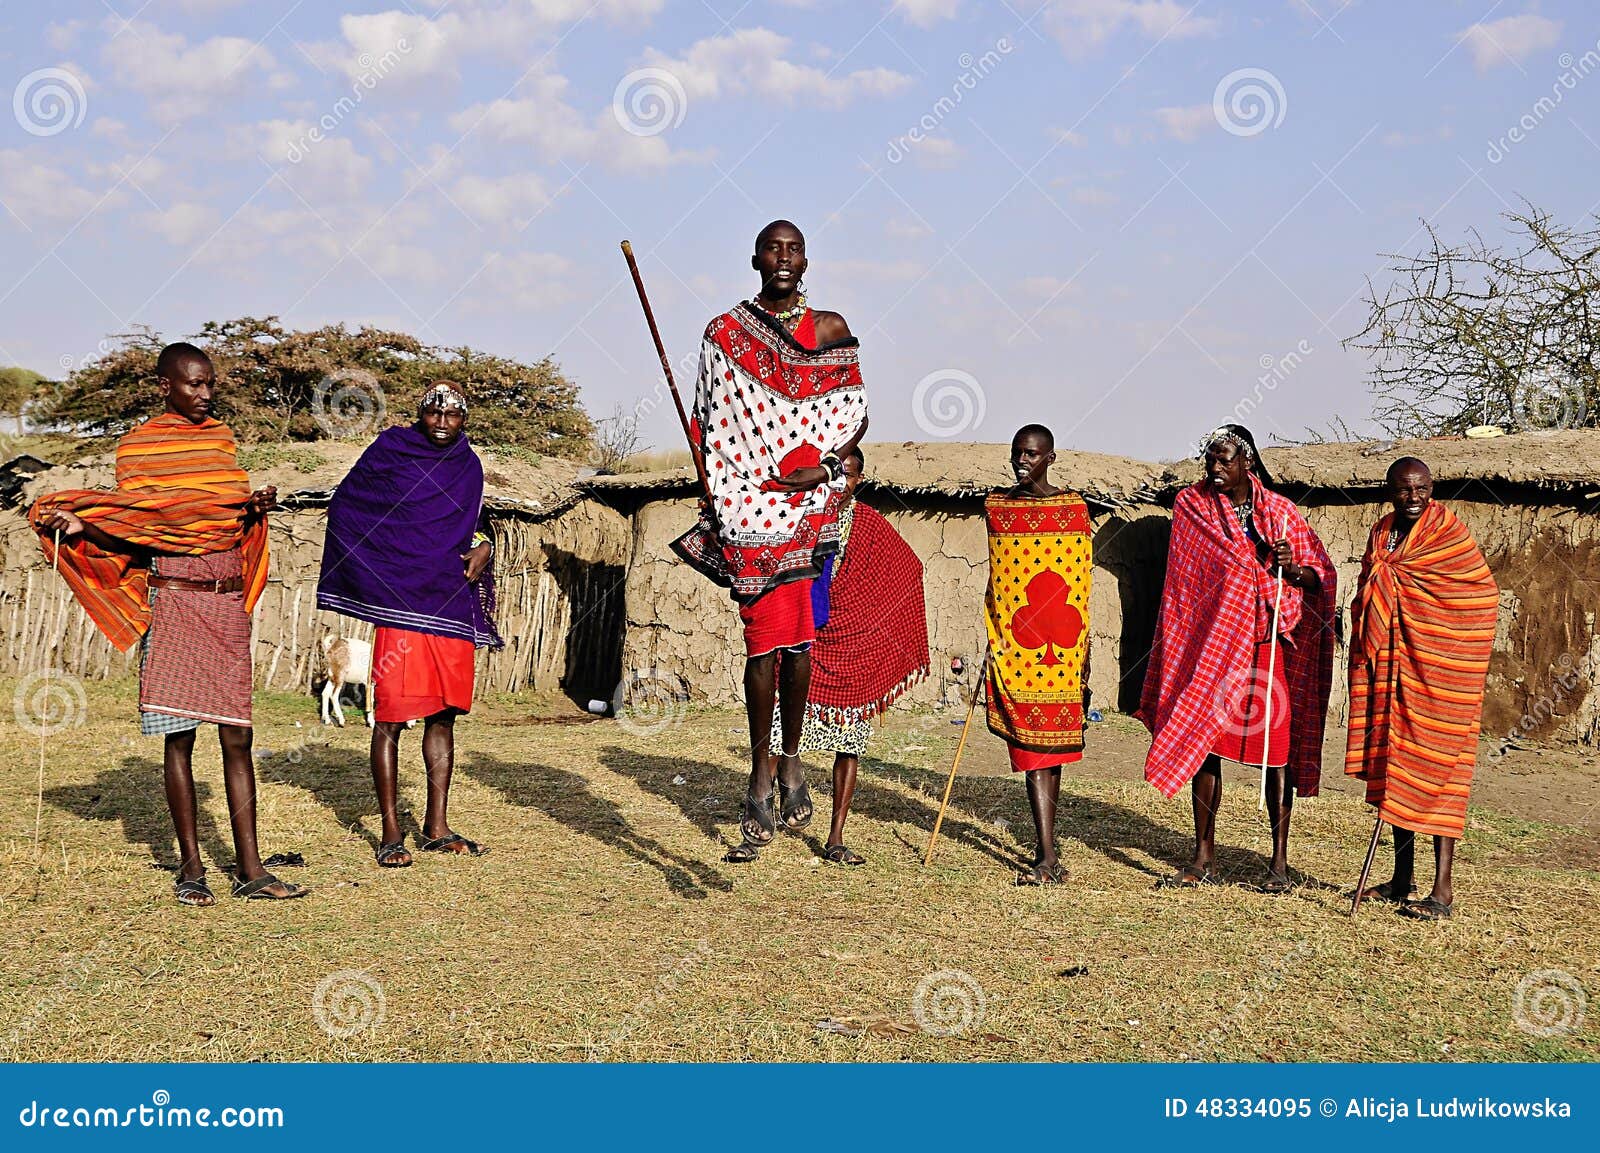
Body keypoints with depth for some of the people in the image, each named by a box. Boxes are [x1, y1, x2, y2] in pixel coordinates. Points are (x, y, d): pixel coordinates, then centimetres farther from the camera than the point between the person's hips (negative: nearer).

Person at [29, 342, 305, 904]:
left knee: (237, 736, 2)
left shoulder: (222, 437, 14)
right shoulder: (137, 446, 2)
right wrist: (78, 526, -15)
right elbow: (128, 531, 2)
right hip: (173, 601, -3)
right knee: (178, 736, -1)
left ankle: (249, 869, 5)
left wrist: (257, 508, -2)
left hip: (228, 603, 4)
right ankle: (190, 867, 10)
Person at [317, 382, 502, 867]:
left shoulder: (468, 466, 13)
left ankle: (436, 828, 17)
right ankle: (390, 834, 3)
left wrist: (483, 547, 3)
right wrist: (375, 572, -1)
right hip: (401, 604, -5)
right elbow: (345, 504, 6)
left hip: (453, 604, 5)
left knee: (443, 715, 9)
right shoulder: (390, 449, 1)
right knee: (391, 718, -4)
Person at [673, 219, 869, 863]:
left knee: (798, 638, 1)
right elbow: (711, 426, 9)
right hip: (749, 504, -1)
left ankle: (790, 759, 19)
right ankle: (762, 776, 5)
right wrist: (711, 500, 1)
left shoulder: (830, 329, 9)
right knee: (764, 638, -4)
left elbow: (856, 415, 9)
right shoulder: (724, 334, 8)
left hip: (813, 501, 1)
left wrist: (826, 466, -8)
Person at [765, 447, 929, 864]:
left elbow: (907, 569, 15)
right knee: (776, 732, -5)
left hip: (855, 644, 2)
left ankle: (835, 839, 11)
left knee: (851, 742, 2)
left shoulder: (871, 524, 7)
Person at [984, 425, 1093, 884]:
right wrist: (984, 640, 5)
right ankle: (1047, 856, -2)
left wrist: (1084, 648, 1)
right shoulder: (994, 508, 7)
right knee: (1032, 746, -4)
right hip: (1012, 644, 0)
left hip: (1060, 644, 0)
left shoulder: (1073, 508, 3)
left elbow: (1083, 581, 3)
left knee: (1054, 742, 5)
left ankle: (1045, 848, 19)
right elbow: (986, 576, 10)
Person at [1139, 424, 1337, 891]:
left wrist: (1291, 568, -18)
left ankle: (1280, 861, 10)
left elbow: (1322, 575, 2)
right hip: (1209, 643, 2)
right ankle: (1204, 859, 12)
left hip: (1268, 644, -1)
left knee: (1274, 745, 1)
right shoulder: (1191, 505, 5)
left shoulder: (1280, 511, 1)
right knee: (1202, 743, 3)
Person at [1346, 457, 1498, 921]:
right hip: (1390, 667, 6)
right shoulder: (1382, 534, 12)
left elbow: (1483, 596, -10)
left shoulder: (1450, 533, -5)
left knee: (1434, 766, -7)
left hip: (1437, 668, -6)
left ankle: (1443, 889, -3)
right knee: (1393, 766, 9)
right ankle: (1402, 879, 19)